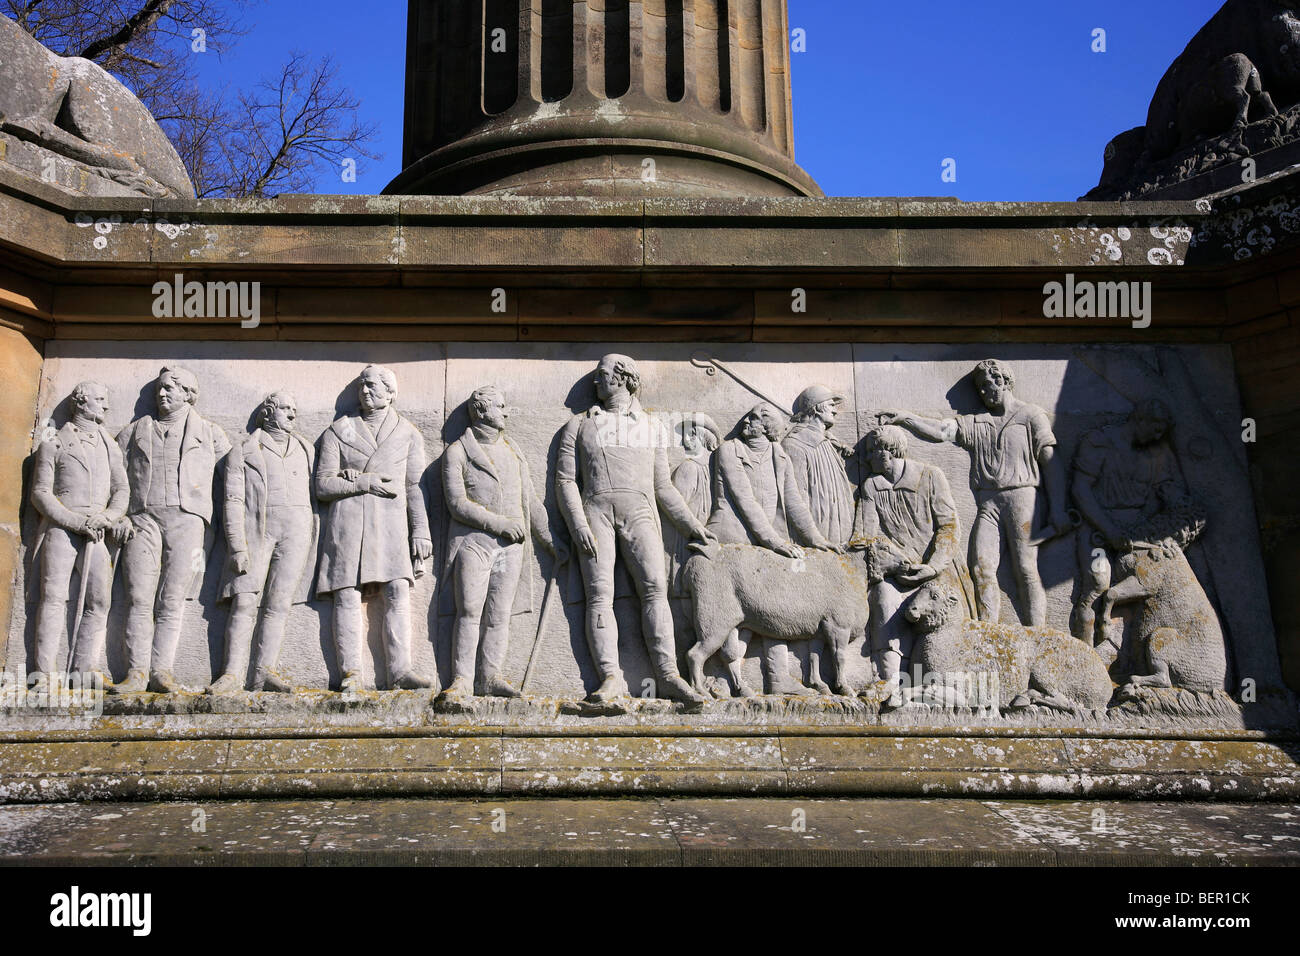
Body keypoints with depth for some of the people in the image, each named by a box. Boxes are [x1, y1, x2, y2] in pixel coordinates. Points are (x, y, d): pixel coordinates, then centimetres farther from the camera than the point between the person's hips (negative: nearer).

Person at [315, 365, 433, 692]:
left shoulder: (407, 434, 14)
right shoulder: (338, 432, 12)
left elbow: (415, 488, 11)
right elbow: (323, 484, 5)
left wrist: (421, 531, 2)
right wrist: (366, 482, -9)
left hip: (390, 524, 0)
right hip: (346, 522, 0)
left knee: (398, 592, -11)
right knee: (347, 595, -5)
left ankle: (400, 671, -9)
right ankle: (351, 673, -1)